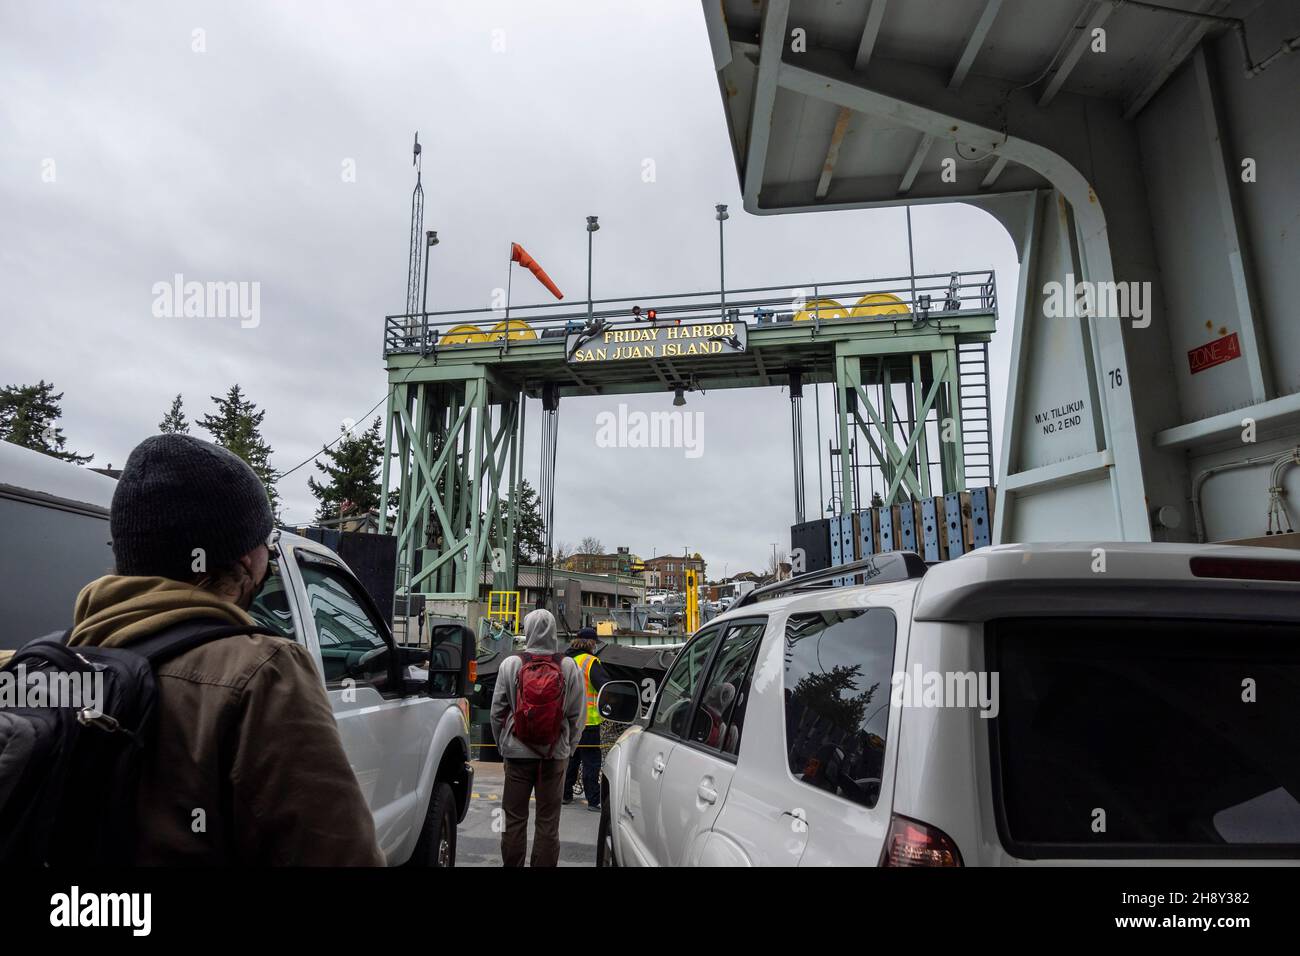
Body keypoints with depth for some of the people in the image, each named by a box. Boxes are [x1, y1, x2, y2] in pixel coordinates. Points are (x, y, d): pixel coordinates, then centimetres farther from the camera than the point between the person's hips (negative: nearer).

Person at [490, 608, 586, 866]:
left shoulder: (510, 665, -6)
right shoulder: (569, 667, -5)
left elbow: (497, 711, 0)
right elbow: (578, 715, -2)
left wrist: (502, 745, 12)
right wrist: (568, 748, 9)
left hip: (517, 753, 0)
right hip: (555, 754, 1)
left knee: (515, 820, 12)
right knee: (548, 823, 10)